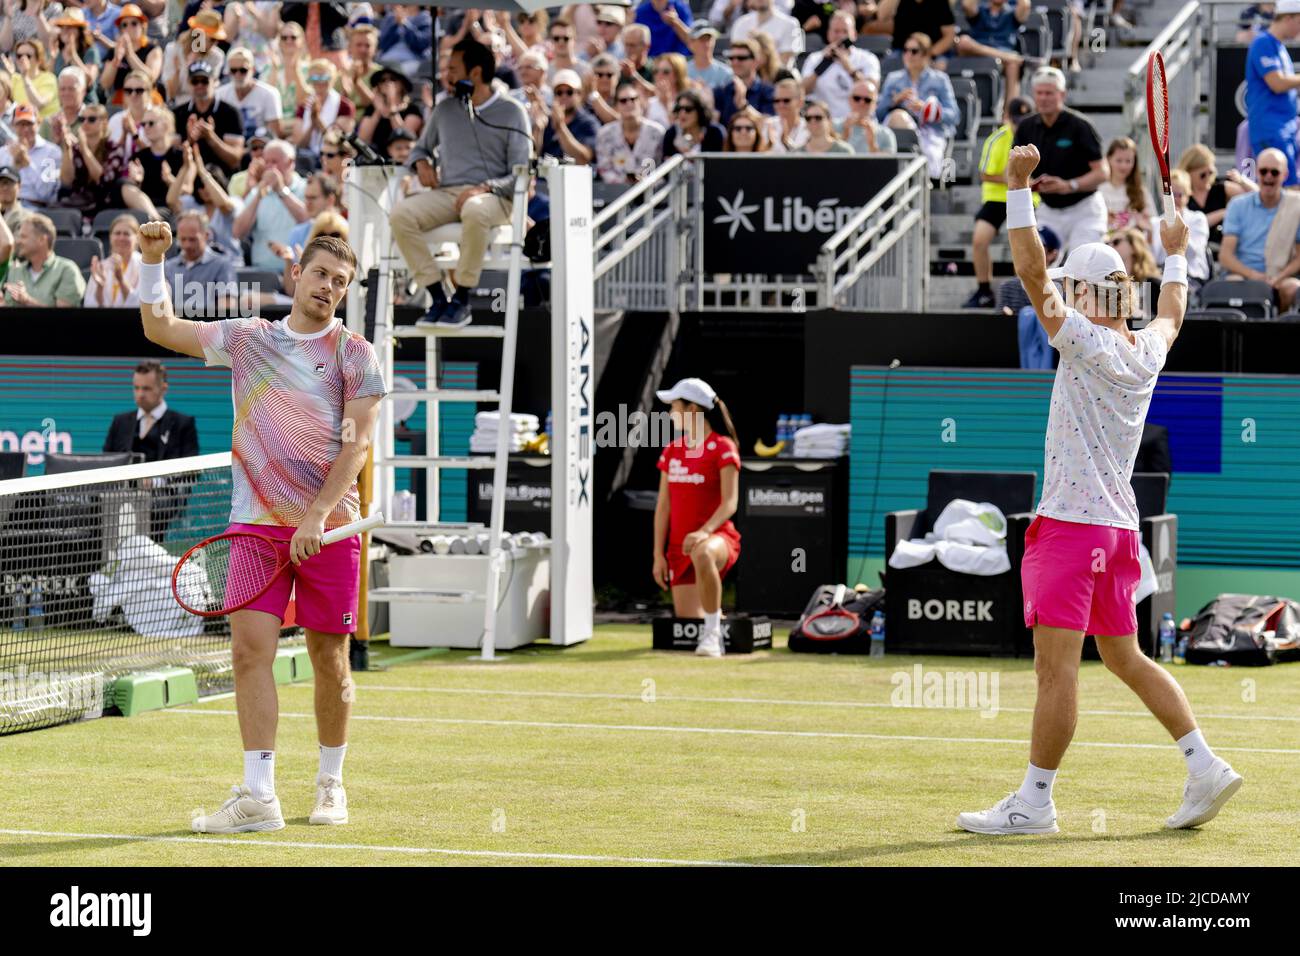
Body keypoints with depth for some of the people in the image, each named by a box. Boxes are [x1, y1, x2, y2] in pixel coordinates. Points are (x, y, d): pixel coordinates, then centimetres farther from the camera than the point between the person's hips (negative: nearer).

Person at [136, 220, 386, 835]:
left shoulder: (354, 354, 2)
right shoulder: (246, 339, 10)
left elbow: (357, 443, -6)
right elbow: (160, 328, 18)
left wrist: (316, 516, -15)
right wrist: (154, 261, 5)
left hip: (328, 527, -1)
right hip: (257, 522, 2)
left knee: (329, 659, 4)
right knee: (250, 647, -11)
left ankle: (331, 783, 21)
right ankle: (258, 796, -13)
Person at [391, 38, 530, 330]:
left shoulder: (511, 113, 4)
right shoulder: (445, 109, 18)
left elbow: (519, 175, -2)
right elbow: (422, 147, 31)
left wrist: (484, 188, -20)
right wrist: (422, 162, 6)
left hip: (492, 196, -4)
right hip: (446, 193, 4)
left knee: (475, 211, -42)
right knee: (401, 214, -27)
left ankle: (461, 298, -28)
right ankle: (438, 297, -23)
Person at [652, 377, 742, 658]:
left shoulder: (723, 448, -6)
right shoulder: (672, 451, 12)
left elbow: (730, 503, -14)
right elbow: (663, 506, 11)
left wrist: (705, 532, -31)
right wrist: (659, 555, 4)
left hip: (718, 537, -6)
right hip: (679, 546, 6)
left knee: (701, 555, -45)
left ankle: (713, 632, -32)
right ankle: (719, 620, 35)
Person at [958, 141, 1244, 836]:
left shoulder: (1090, 346, -13)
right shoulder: (1148, 351, 9)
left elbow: (1033, 276, -19)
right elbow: (1171, 313, 33)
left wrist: (1018, 189, -18)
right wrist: (1175, 255, 49)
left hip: (1072, 525, -9)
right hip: (1118, 525, 9)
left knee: (1056, 666, -8)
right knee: (1124, 657, 17)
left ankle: (1034, 801, -7)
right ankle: (1204, 766, 13)